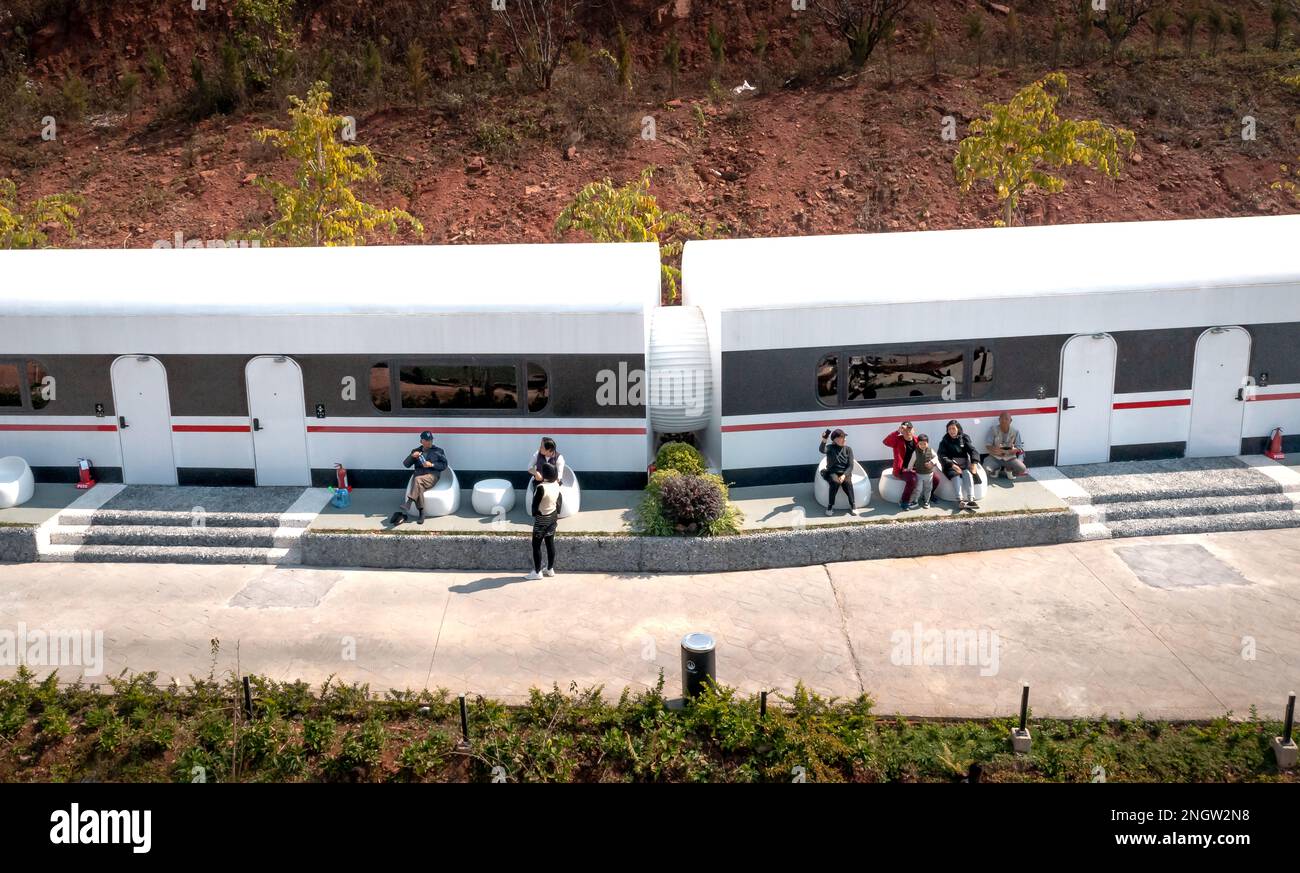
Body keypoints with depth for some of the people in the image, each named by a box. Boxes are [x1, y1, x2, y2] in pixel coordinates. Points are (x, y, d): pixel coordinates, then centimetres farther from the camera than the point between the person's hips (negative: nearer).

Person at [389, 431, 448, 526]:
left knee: (418, 480, -36)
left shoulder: (438, 451, 15)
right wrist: (412, 456, -7)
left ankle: (406, 506, -45)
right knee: (419, 487, -34)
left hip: (432, 475, -2)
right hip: (417, 475, 2)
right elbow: (406, 464, 14)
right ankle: (421, 513, -32)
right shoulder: (416, 451, 20)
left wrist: (432, 465, -7)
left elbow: (444, 465, 9)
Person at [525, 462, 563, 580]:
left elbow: (535, 504, -19)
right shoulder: (556, 485, -4)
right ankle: (550, 569, 25)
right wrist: (558, 513, 19)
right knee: (550, 543, 16)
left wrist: (534, 515, -1)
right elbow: (560, 500, 8)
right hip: (553, 517, 7)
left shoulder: (541, 488, -26)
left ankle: (537, 572, 9)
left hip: (542, 519, -7)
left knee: (536, 545, 4)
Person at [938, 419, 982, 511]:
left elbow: (972, 450, 2)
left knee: (968, 473, -30)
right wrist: (952, 465, -23)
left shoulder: (964, 438, 12)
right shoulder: (945, 441, 7)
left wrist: (974, 463, -18)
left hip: (964, 462, 1)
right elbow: (942, 456, -6)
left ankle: (971, 500, -43)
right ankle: (960, 500, -49)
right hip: (950, 464, -1)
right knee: (956, 475, -32)